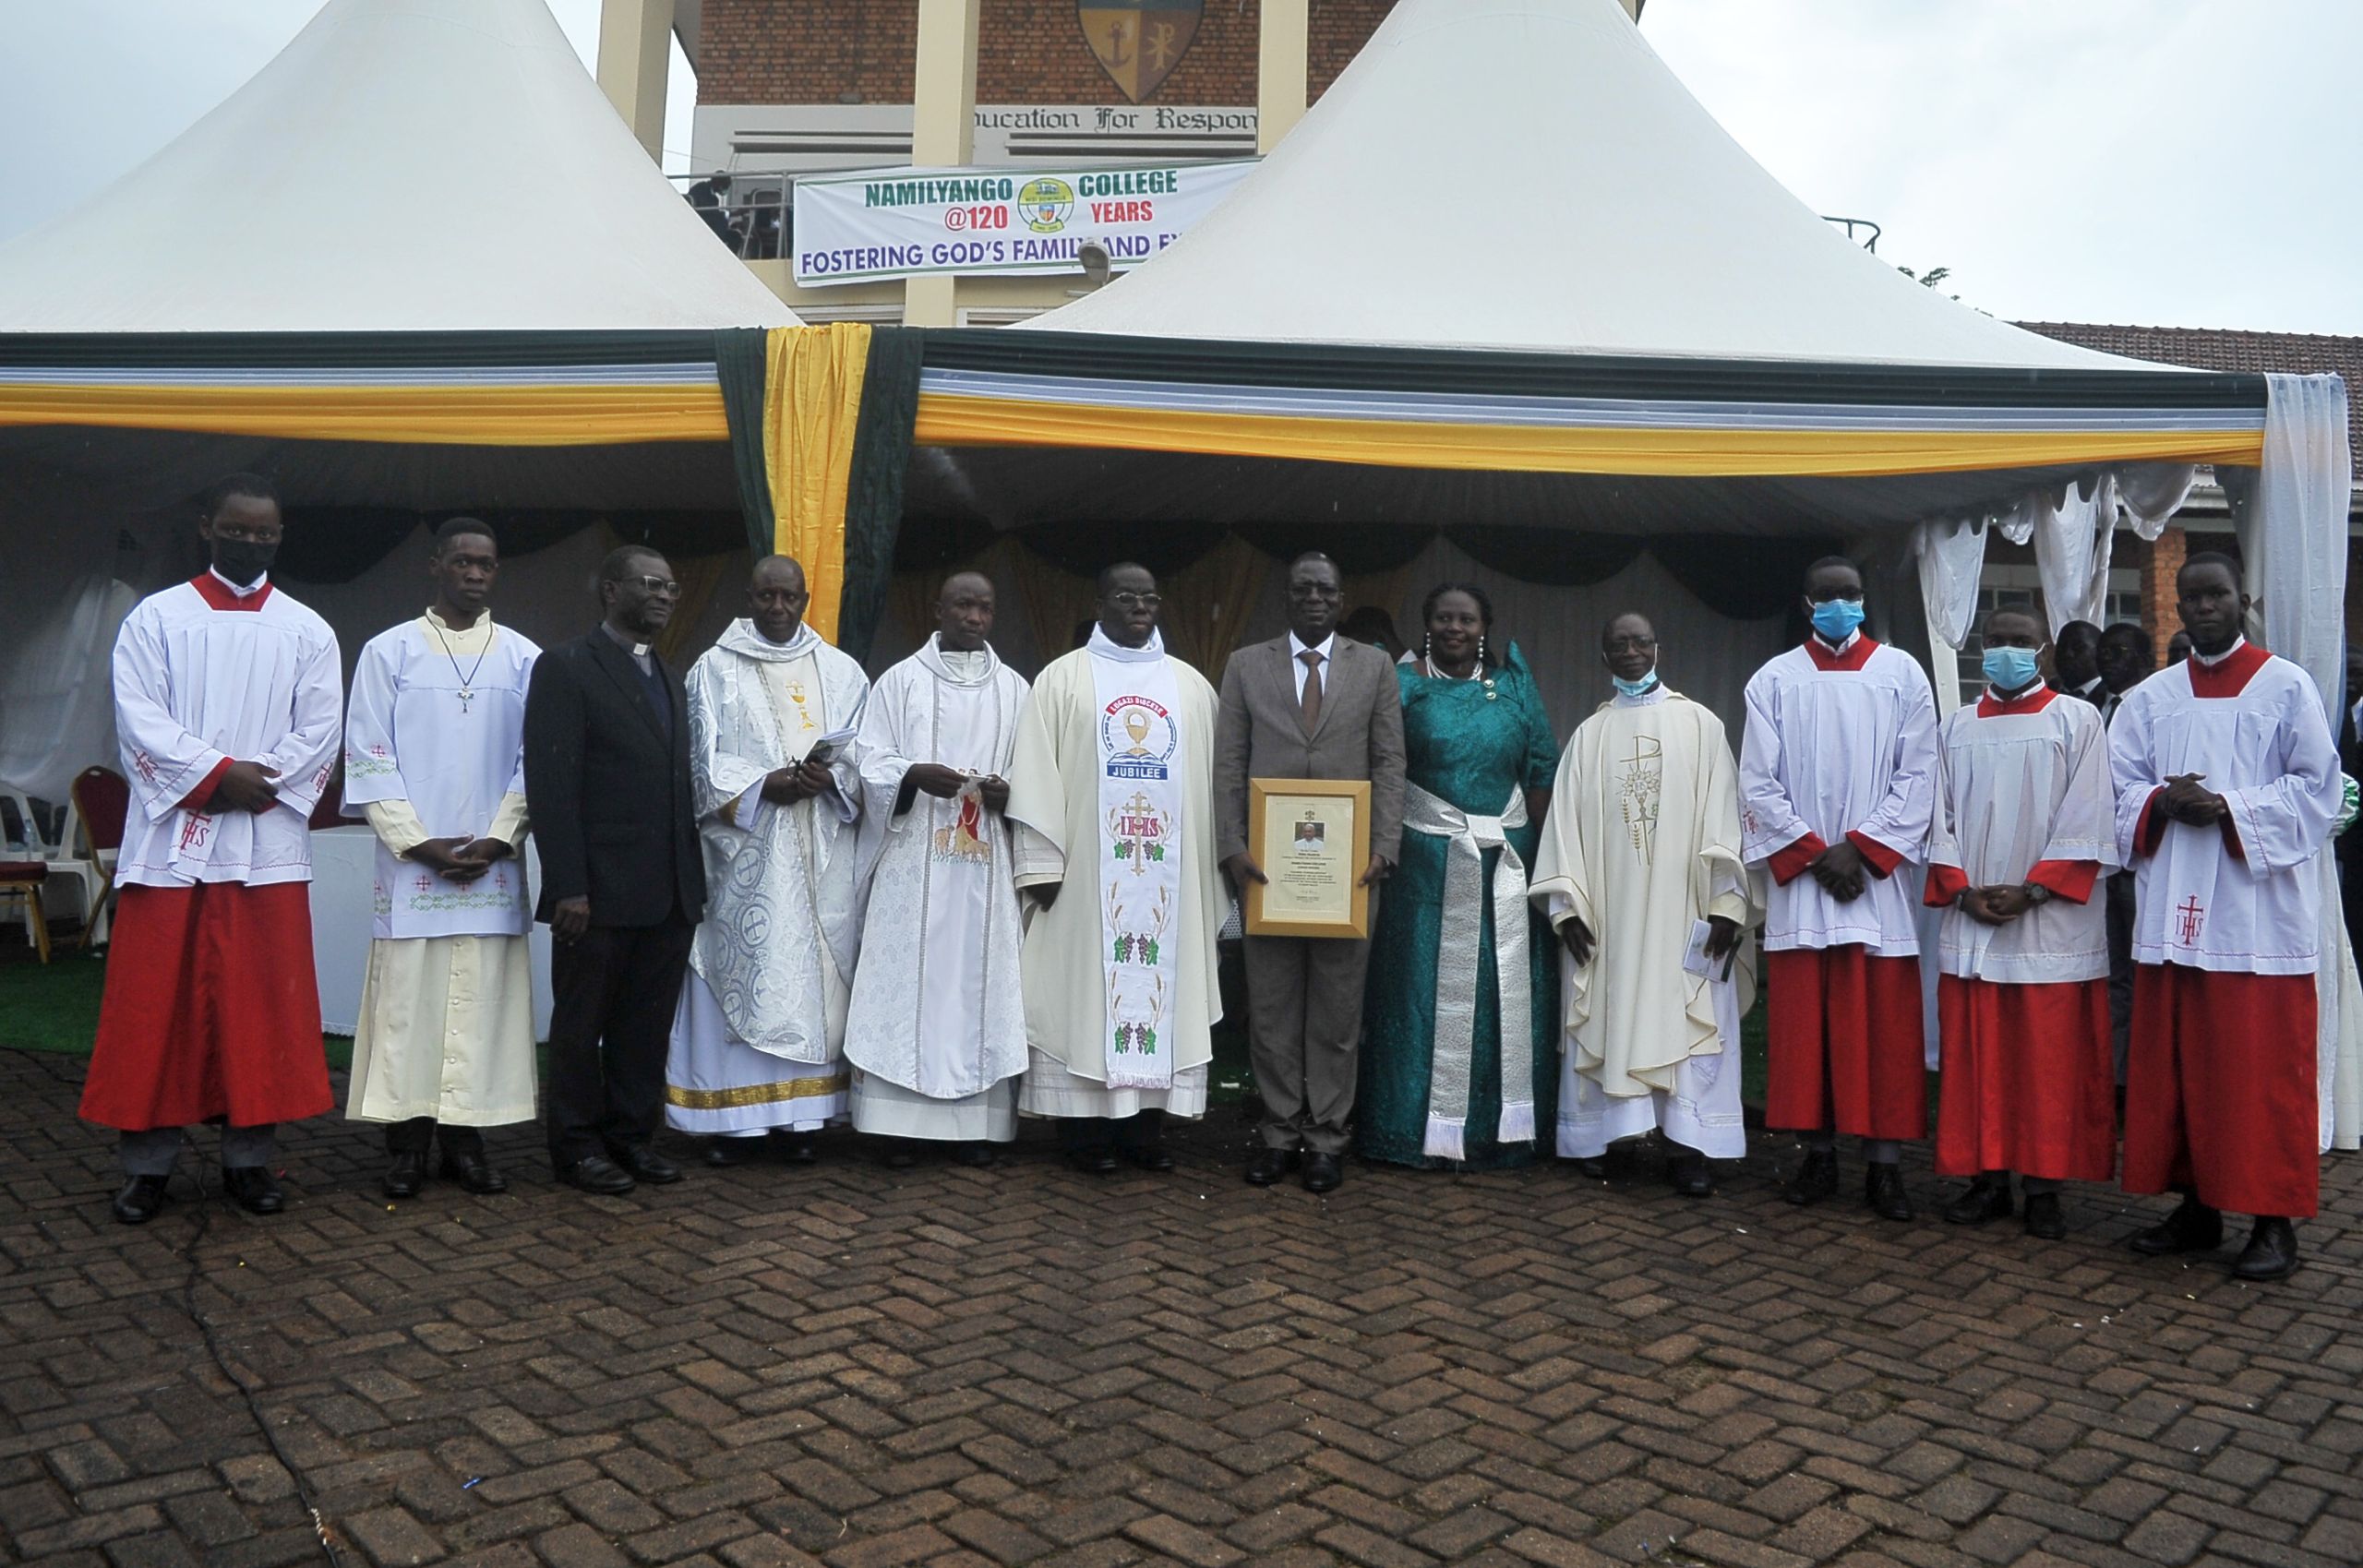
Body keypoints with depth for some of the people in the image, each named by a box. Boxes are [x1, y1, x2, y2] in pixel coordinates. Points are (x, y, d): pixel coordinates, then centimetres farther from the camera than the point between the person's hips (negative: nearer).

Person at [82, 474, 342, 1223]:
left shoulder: (307, 631, 9)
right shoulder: (156, 618, 6)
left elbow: (319, 735, 2)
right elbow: (139, 720, -4)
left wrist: (256, 787, -11)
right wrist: (219, 773, -15)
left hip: (268, 842, 1)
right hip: (171, 838, -1)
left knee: (262, 1005, 3)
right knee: (156, 1004, 2)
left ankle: (249, 1156, 13)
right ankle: (147, 1162, 12)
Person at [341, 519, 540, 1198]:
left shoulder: (525, 658, 8)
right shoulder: (388, 652, 4)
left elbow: (534, 761, 6)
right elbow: (368, 759, 0)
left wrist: (498, 840, -6)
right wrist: (419, 844, -8)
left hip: (492, 868, 2)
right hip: (411, 864, -1)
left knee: (482, 1000, 3)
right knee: (408, 1001, 0)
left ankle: (464, 1137, 11)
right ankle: (407, 1142, 9)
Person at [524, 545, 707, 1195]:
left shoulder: (670, 678, 17)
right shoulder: (565, 668, -5)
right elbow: (551, 784, -12)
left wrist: (692, 877, 9)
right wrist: (568, 887, -17)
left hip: (670, 893, 6)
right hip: (600, 891, -6)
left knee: (647, 1025, 12)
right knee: (582, 1024, 7)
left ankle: (632, 1135, 24)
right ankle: (578, 1146, 19)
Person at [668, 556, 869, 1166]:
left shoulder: (842, 672, 12)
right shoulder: (714, 669, 7)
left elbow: (865, 753, 7)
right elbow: (706, 758, 0)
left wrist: (830, 778, -13)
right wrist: (762, 787, -16)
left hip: (822, 856, 2)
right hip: (746, 852, -2)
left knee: (815, 971, 2)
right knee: (744, 972, -3)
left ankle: (801, 1114, 8)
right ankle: (732, 1115, 3)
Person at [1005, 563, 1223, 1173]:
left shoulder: (1192, 685, 12)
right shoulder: (1061, 679, 3)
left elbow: (1211, 782, 11)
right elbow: (1036, 777, -2)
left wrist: (1214, 866, 4)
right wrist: (1041, 865, -9)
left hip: (1169, 874, 3)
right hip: (1088, 870, -3)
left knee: (1163, 983, 4)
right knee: (1084, 988, 0)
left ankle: (1146, 1124, 13)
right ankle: (1085, 1126, 9)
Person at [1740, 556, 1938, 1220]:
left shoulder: (1902, 674, 6)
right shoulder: (1774, 680, 6)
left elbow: (1917, 774, 0)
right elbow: (1758, 782, 1)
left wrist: (1860, 848, -9)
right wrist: (1815, 852, -7)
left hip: (1879, 874, 0)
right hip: (1797, 875, 1)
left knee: (1884, 1023, 1)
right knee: (1805, 1021, 3)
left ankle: (1884, 1161, 7)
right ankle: (1818, 1153, 12)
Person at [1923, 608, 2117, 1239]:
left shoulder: (2077, 719, 3)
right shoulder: (1956, 728, 13)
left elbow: (2086, 816, -4)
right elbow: (1941, 817, 9)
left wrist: (2032, 889, -12)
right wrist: (1963, 889, -5)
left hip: (2051, 920, -3)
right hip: (1969, 920, 3)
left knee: (2051, 1059, 0)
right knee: (1975, 1055, 4)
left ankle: (2043, 1187, 8)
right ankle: (1986, 1179, 13)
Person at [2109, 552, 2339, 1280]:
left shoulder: (2287, 686, 1)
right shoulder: (2150, 698, 12)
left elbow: (2317, 788, -5)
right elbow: (2120, 789, 8)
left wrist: (2228, 808, -16)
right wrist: (2163, 803, -12)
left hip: (2259, 911, -4)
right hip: (2173, 912, 4)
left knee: (2262, 1070, -1)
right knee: (2177, 1066, 7)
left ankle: (2275, 1218, 9)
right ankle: (2197, 1205, 18)